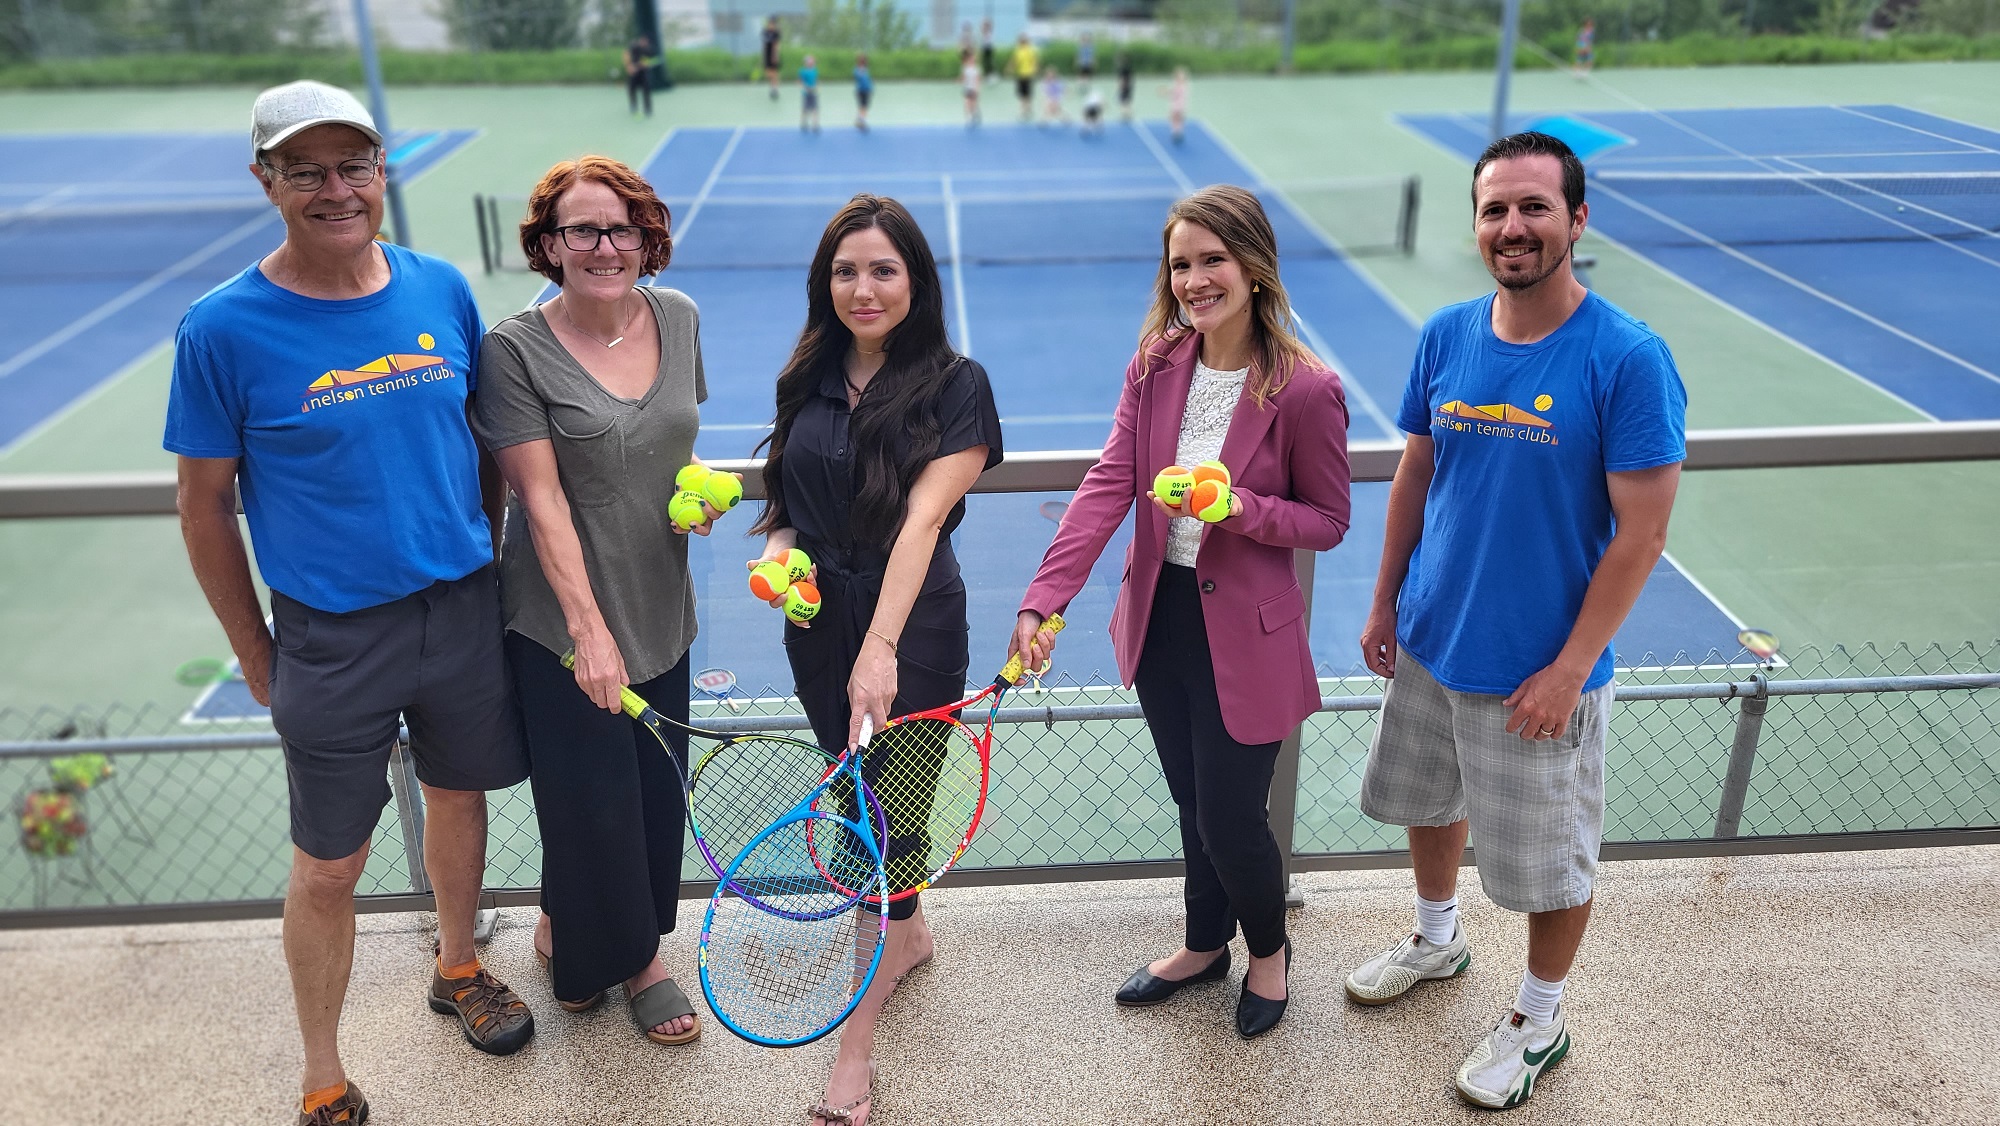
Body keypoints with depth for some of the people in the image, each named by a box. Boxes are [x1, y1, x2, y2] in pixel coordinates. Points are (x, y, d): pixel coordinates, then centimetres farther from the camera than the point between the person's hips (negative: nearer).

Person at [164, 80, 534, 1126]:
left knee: (459, 796, 21)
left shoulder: (440, 288, -2)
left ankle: (457, 967, 48)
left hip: (464, 608, 4)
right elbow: (205, 506, -5)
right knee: (328, 869, 7)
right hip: (331, 639, -3)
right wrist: (255, 652, -1)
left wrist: (488, 555, 12)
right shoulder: (223, 327, -12)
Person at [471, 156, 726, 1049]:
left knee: (656, 790, 13)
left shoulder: (678, 318, 2)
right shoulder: (516, 350, -13)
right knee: (595, 798, 4)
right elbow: (542, 498, -16)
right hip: (564, 621, -5)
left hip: (661, 607, 5)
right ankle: (598, 939, 33)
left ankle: (601, 938, 39)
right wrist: (590, 629, -21)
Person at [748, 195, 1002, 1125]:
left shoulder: (955, 385, -11)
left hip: (911, 630, -6)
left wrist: (880, 648, -32)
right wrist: (777, 548, -5)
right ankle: (911, 931, 47)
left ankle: (855, 1048, 7)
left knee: (887, 818, -4)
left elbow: (921, 518, -23)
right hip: (816, 622, 6)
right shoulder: (807, 381, 5)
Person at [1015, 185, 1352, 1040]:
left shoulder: (1305, 390, -17)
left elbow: (1328, 520, -7)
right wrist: (1043, 600, -21)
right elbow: (1108, 484, -11)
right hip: (1160, 619, 5)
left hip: (1244, 635, -5)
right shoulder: (1156, 366, -3)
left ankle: (1269, 948, 38)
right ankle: (1205, 946, 45)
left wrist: (1246, 511, -27)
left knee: (1230, 818, 5)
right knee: (1192, 805, 21)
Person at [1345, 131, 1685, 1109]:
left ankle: (1539, 1020, 36)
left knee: (1550, 860, 11)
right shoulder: (1445, 336, -3)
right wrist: (1386, 603, 9)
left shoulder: (1628, 359, -19)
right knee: (1430, 801, 24)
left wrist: (1568, 669, -17)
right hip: (1430, 645, 5)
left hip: (1537, 669, -5)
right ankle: (1437, 941, 51)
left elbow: (1640, 534, -17)